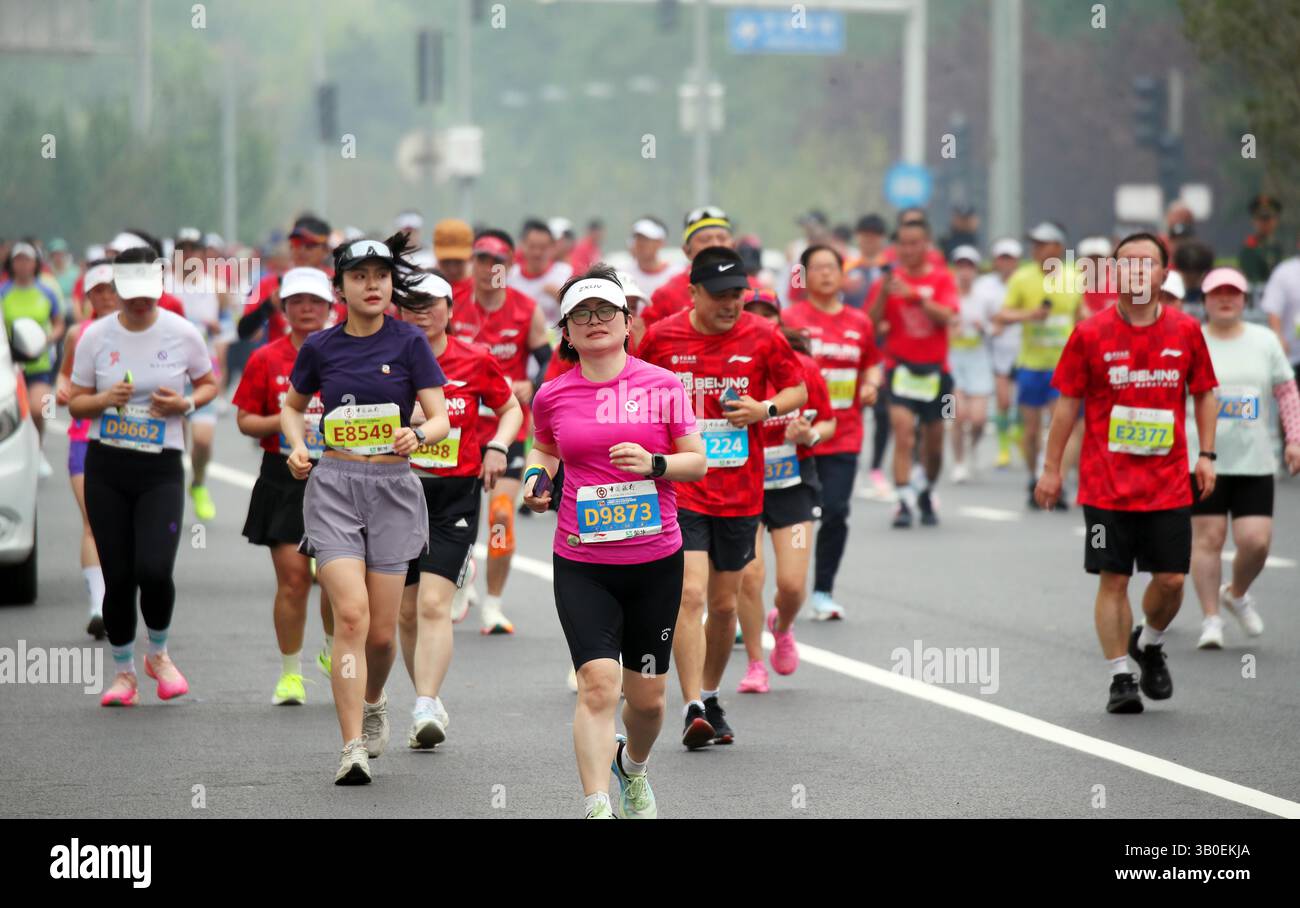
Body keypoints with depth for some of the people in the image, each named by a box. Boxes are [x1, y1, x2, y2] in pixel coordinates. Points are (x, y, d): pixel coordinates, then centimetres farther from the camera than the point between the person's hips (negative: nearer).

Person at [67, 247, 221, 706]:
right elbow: (76, 404, 6)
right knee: (118, 577, 0)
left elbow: (209, 384, 12)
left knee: (154, 570, -16)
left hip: (161, 470, -1)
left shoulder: (181, 333, -3)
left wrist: (185, 404, -9)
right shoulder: (95, 336, -1)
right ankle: (123, 673, 19)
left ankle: (158, 653, 13)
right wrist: (105, 400, -15)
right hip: (106, 467, 1)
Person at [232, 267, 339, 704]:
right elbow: (245, 420, 6)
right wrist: (280, 423, -12)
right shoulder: (265, 360, 3)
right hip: (284, 481, 0)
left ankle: (334, 652, 22)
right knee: (293, 579, -4)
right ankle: (290, 673, 9)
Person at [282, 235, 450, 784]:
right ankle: (353, 748, -15)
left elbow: (441, 419, -3)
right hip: (333, 484, 0)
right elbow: (292, 406, 22)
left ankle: (374, 701, 38)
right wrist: (297, 447, 3)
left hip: (391, 487, 0)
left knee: (382, 631, 4)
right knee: (351, 615, -16)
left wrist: (416, 436, -25)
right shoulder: (320, 348, 4)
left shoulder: (408, 343, 0)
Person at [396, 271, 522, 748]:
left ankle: (426, 706, -24)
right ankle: (430, 706, 23)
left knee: (434, 604, -17)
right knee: (407, 611, 8)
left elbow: (510, 409, 15)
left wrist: (497, 447, -2)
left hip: (455, 496, -2)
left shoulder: (475, 361, 1)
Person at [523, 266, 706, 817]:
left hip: (655, 561, 1)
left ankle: (633, 766, 43)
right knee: (598, 683, -18)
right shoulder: (552, 396, 2)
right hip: (581, 564, -1)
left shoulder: (663, 385, -1)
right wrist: (536, 474, 2)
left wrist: (653, 463, -17)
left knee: (647, 697, 10)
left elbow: (697, 462, 2)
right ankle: (596, 809, -19)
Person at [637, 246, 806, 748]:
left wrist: (766, 409, -10)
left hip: (740, 494, 2)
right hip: (680, 487, -2)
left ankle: (711, 697, 31)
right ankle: (693, 710, -17)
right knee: (689, 595, -16)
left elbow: (798, 390, 9)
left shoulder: (762, 336, -2)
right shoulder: (661, 338, -4)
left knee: (724, 604, 11)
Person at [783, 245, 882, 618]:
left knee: (836, 511, -5)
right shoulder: (792, 319, -4)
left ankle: (823, 592, 7)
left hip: (844, 436, 3)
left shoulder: (859, 322, 8)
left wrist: (871, 384, 2)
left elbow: (872, 363, 22)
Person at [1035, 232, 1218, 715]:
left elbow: (1204, 393, 13)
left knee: (1171, 579, 0)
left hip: (1169, 484, 2)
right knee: (1113, 580, -2)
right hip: (1106, 485, -2)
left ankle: (1149, 645, 29)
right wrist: (1051, 467, 1)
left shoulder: (1186, 331, 2)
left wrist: (1206, 455, 3)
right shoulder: (1090, 333, -3)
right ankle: (1120, 678, 7)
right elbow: (1068, 401, 2)